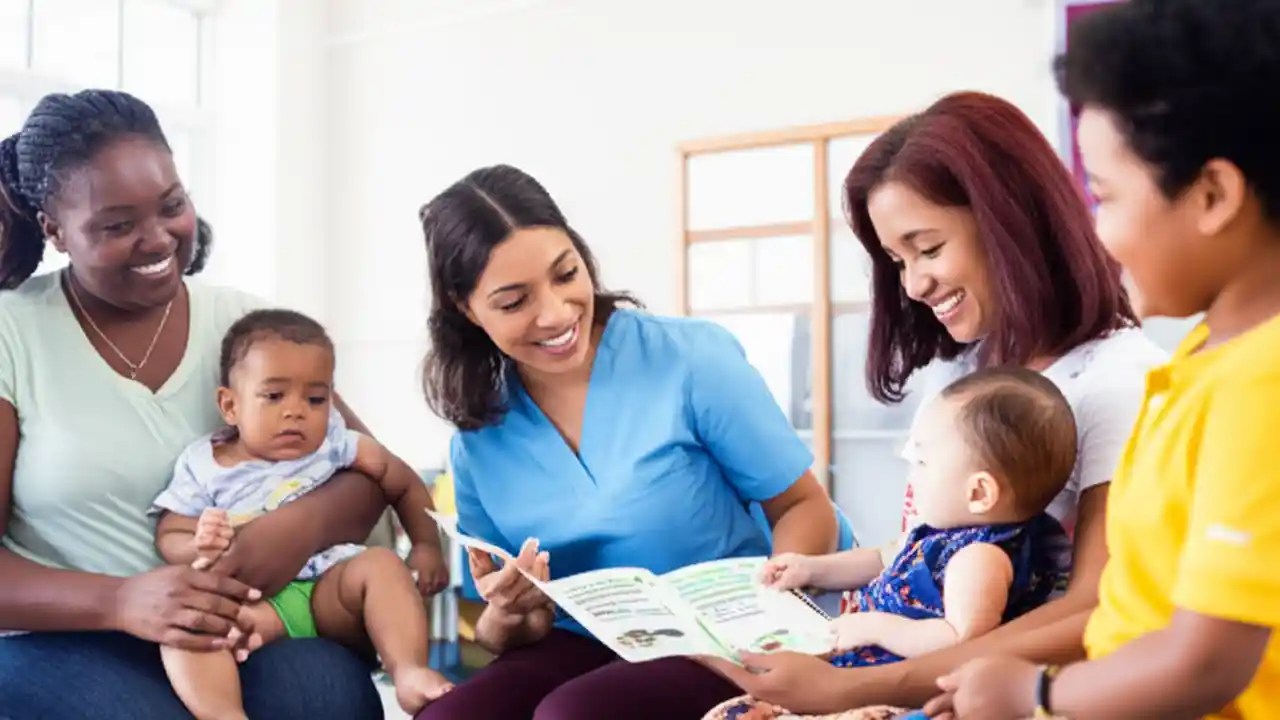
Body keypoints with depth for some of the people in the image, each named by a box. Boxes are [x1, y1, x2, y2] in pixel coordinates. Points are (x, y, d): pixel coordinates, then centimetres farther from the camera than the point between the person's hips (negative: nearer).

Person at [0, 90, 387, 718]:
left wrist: (305, 524, -21)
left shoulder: (238, 322, 4)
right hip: (63, 639, -1)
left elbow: (371, 473, 2)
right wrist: (120, 601, -27)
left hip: (238, 623, 2)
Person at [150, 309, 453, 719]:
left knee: (381, 564, -26)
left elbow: (403, 484, 15)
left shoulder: (334, 442, 8)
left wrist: (426, 545, 2)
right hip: (252, 604, -1)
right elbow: (170, 538, 8)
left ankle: (409, 672, -33)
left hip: (330, 592, 1)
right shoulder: (203, 465, 7)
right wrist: (200, 549, -16)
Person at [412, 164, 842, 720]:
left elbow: (806, 507, -3)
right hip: (582, 648, 3)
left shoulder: (692, 358, -10)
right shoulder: (480, 443, 3)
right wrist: (506, 617, -13)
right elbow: (501, 637, 12)